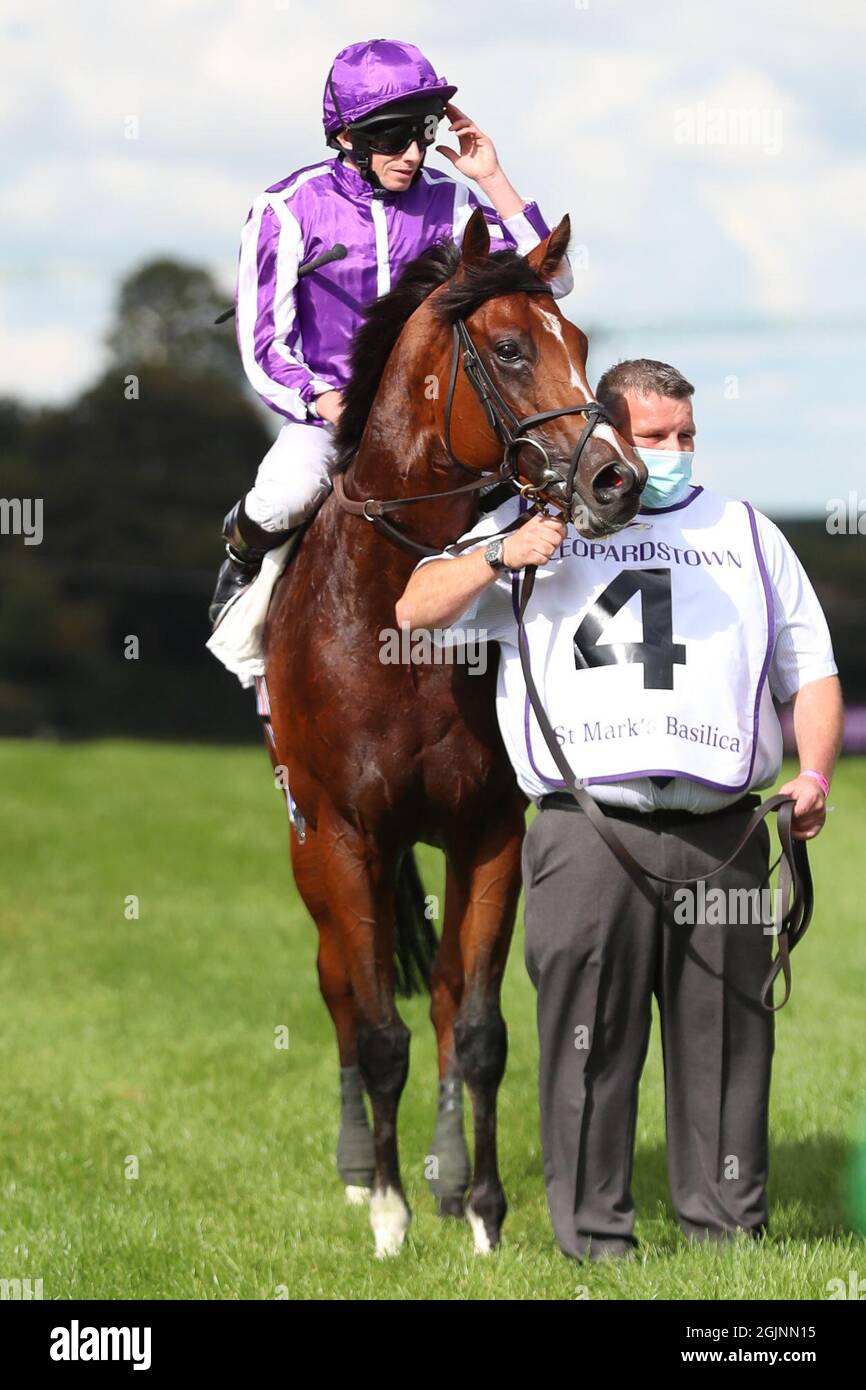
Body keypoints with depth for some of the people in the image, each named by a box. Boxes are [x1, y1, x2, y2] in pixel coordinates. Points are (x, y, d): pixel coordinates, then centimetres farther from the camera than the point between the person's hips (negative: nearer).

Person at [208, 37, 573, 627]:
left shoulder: (447, 202, -1)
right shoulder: (290, 208, -9)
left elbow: (551, 279, -6)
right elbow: (263, 344, -8)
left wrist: (493, 181, -13)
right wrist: (328, 403, -27)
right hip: (323, 409, -3)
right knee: (288, 494, -35)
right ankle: (243, 556, 3)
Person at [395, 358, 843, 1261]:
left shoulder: (748, 534, 22)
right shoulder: (542, 523, 15)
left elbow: (812, 672, 19)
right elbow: (418, 610, 10)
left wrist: (814, 772, 1)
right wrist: (500, 557, -8)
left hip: (722, 837, 2)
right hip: (589, 836, -2)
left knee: (726, 1040, 2)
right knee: (590, 1038, -3)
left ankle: (729, 1225, 10)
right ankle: (593, 1236, 1)